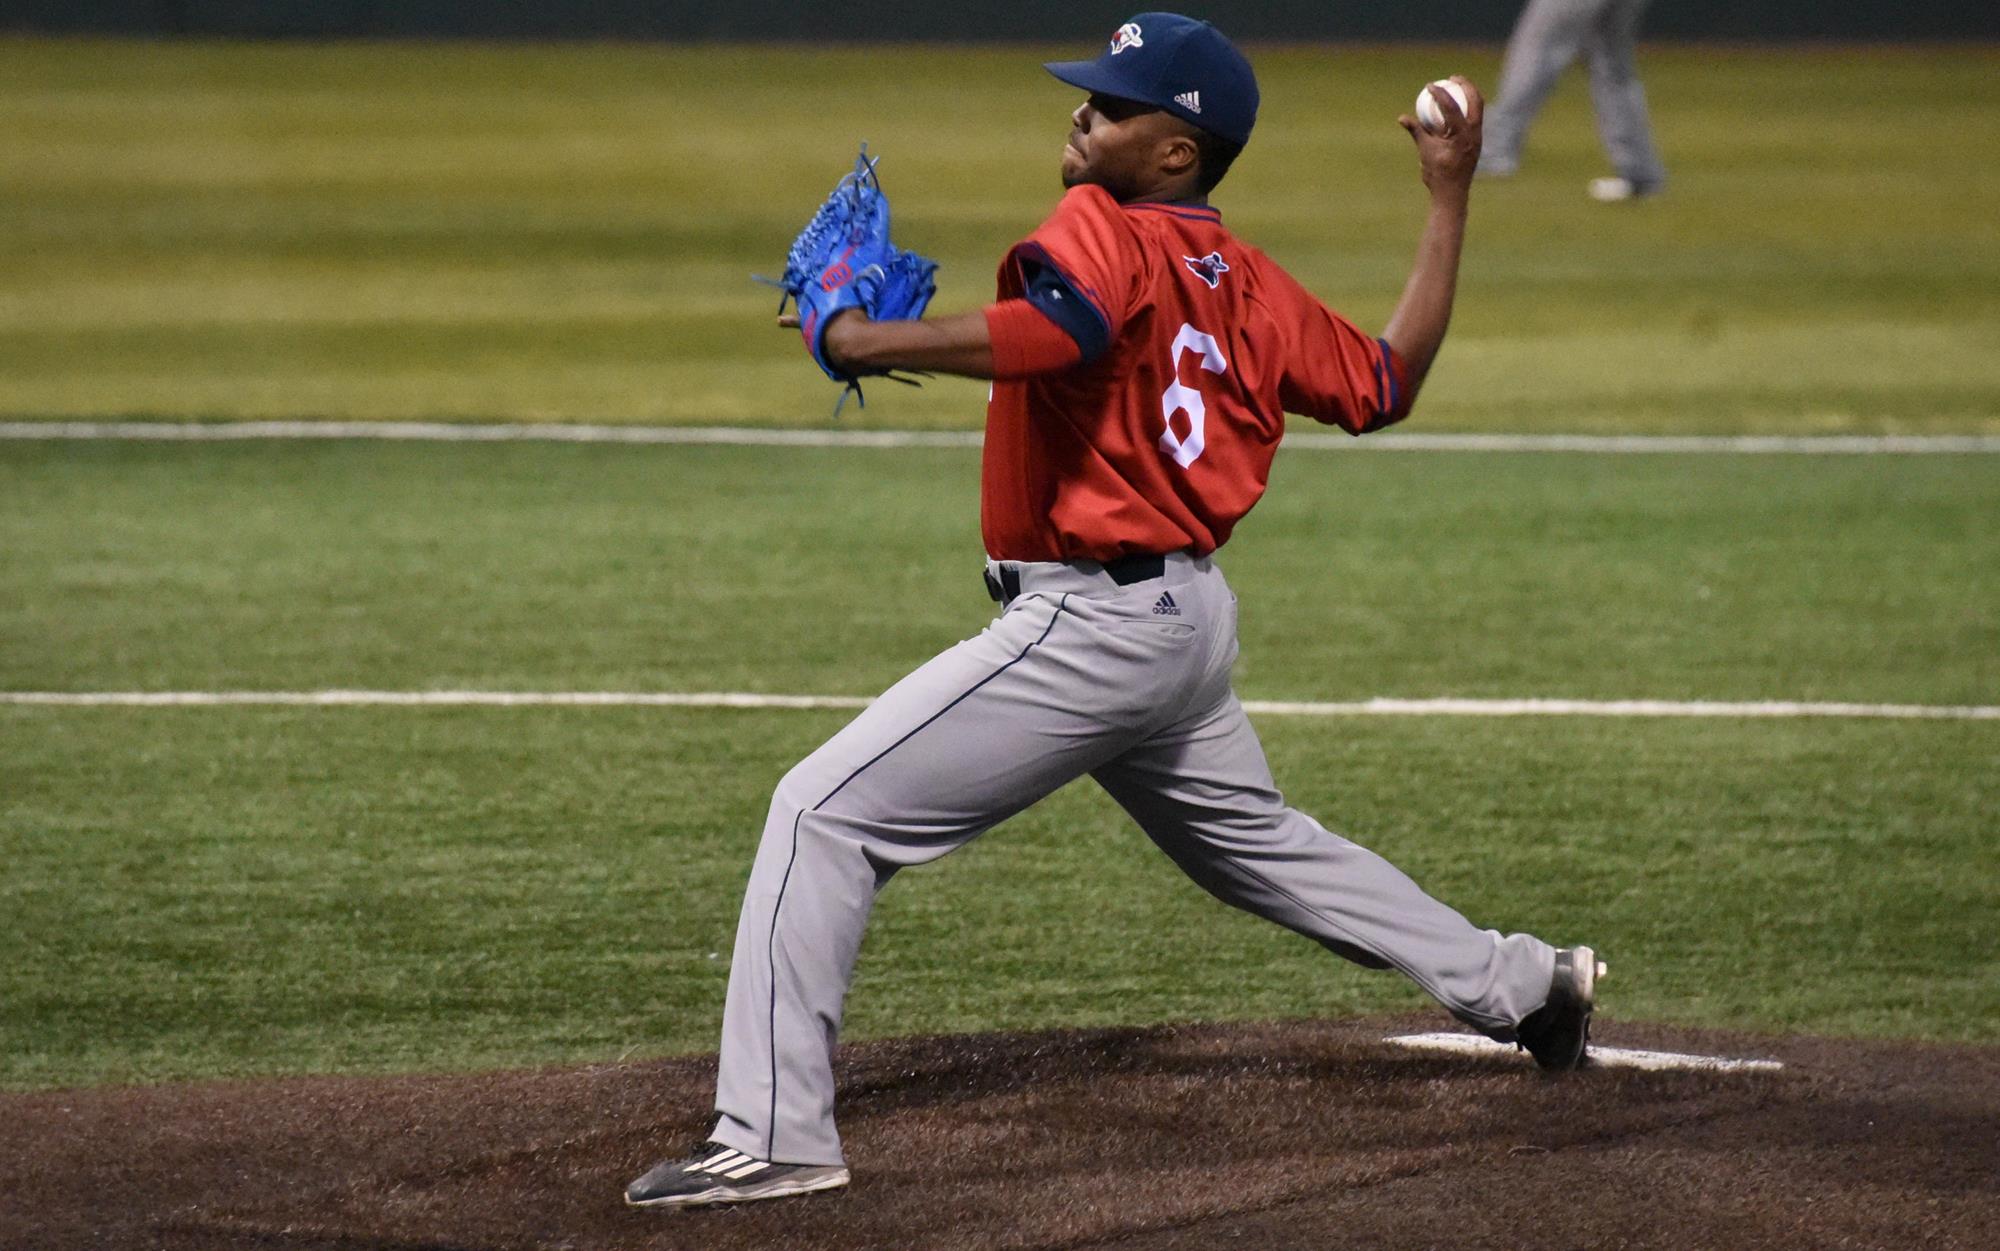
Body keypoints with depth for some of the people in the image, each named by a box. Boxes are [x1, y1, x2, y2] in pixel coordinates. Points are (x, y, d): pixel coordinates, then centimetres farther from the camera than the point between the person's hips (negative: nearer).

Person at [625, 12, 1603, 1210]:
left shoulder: (1105, 233, -14)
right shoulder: (1249, 284, 9)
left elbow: (1058, 330, -36)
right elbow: (1385, 385, 15)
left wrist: (870, 341, -28)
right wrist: (1449, 201, 21)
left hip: (1090, 621, -9)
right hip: (1192, 618, 9)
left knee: (824, 812, -10)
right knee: (1262, 842, 32)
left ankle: (774, 1134, -16)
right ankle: (1524, 984, 40)